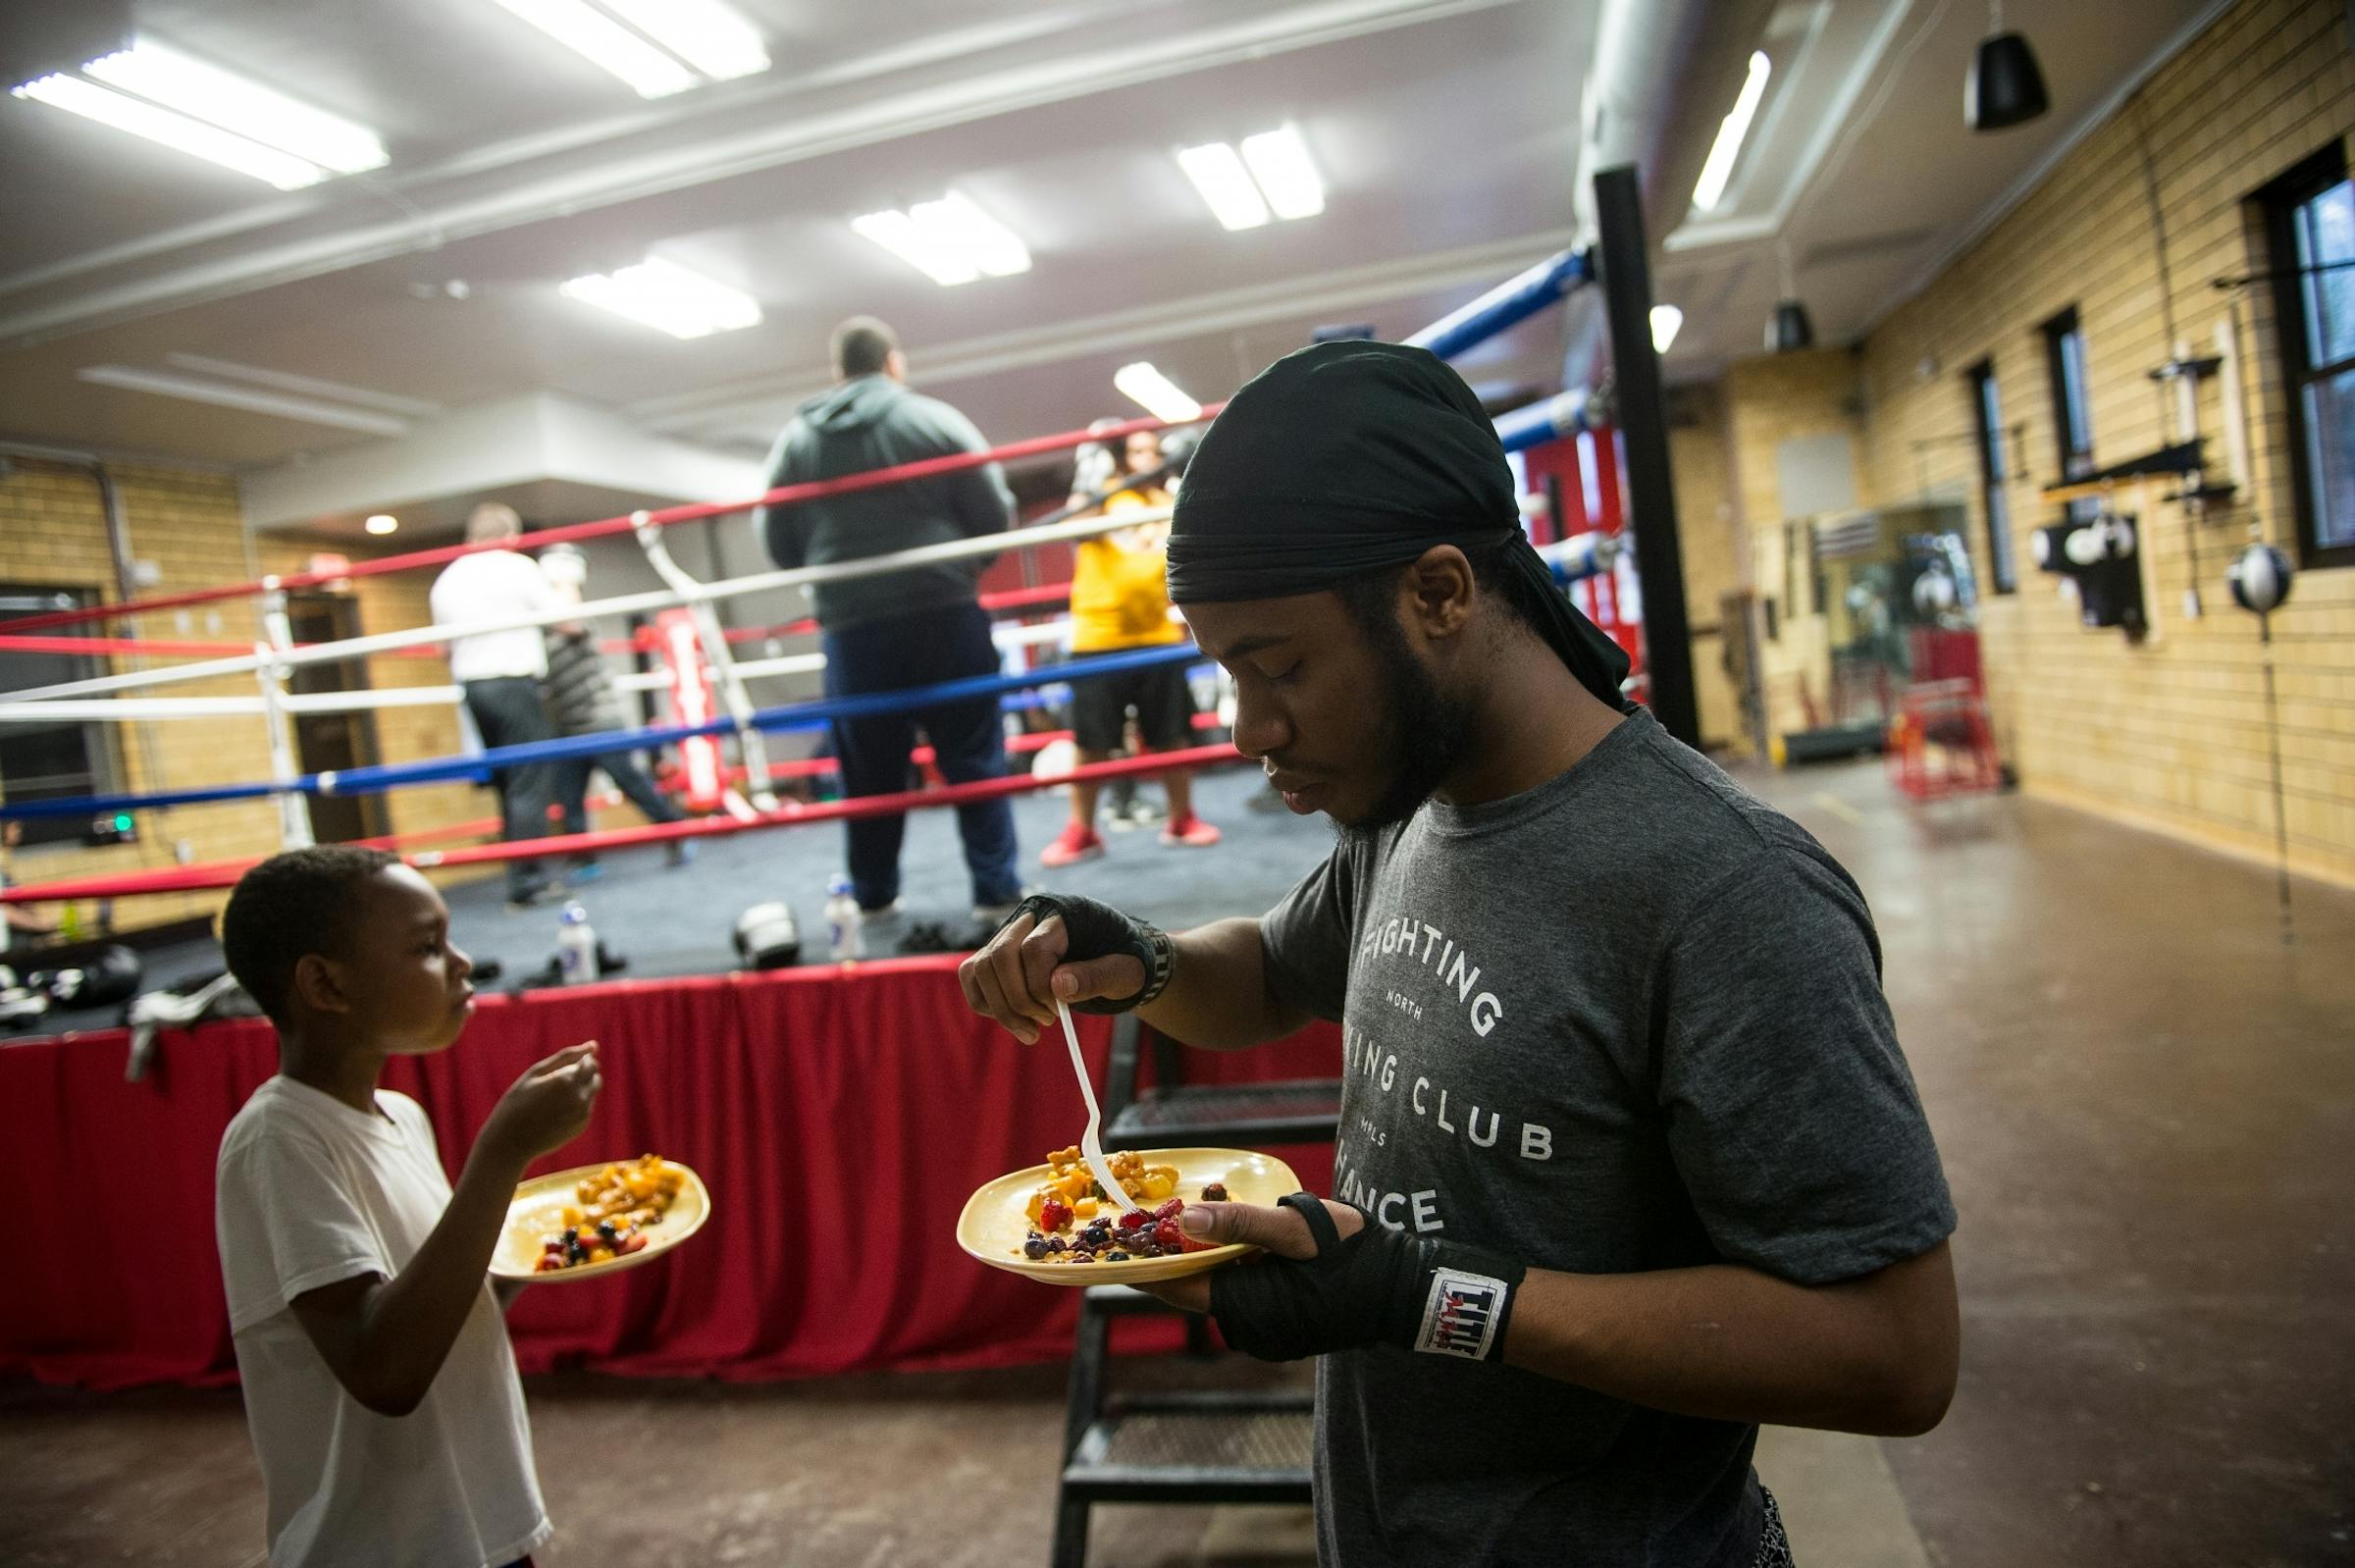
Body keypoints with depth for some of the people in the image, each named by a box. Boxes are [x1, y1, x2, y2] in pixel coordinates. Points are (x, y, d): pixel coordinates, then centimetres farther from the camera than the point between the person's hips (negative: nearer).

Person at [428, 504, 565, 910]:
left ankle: (520, 877, 12)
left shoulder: (445, 581, 15)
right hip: (514, 682, -6)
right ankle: (526, 880, -10)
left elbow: (447, 645, 18)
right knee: (530, 782, -6)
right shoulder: (518, 567, -3)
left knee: (507, 784, 11)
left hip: (472, 686, 6)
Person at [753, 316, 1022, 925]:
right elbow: (994, 516, -3)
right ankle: (996, 890, 3)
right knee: (974, 759, 4)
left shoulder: (795, 440, 6)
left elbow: (779, 543, 7)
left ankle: (873, 896, 20)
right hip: (945, 616, -2)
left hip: (851, 628, 2)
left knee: (869, 770, 11)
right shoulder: (936, 421, -1)